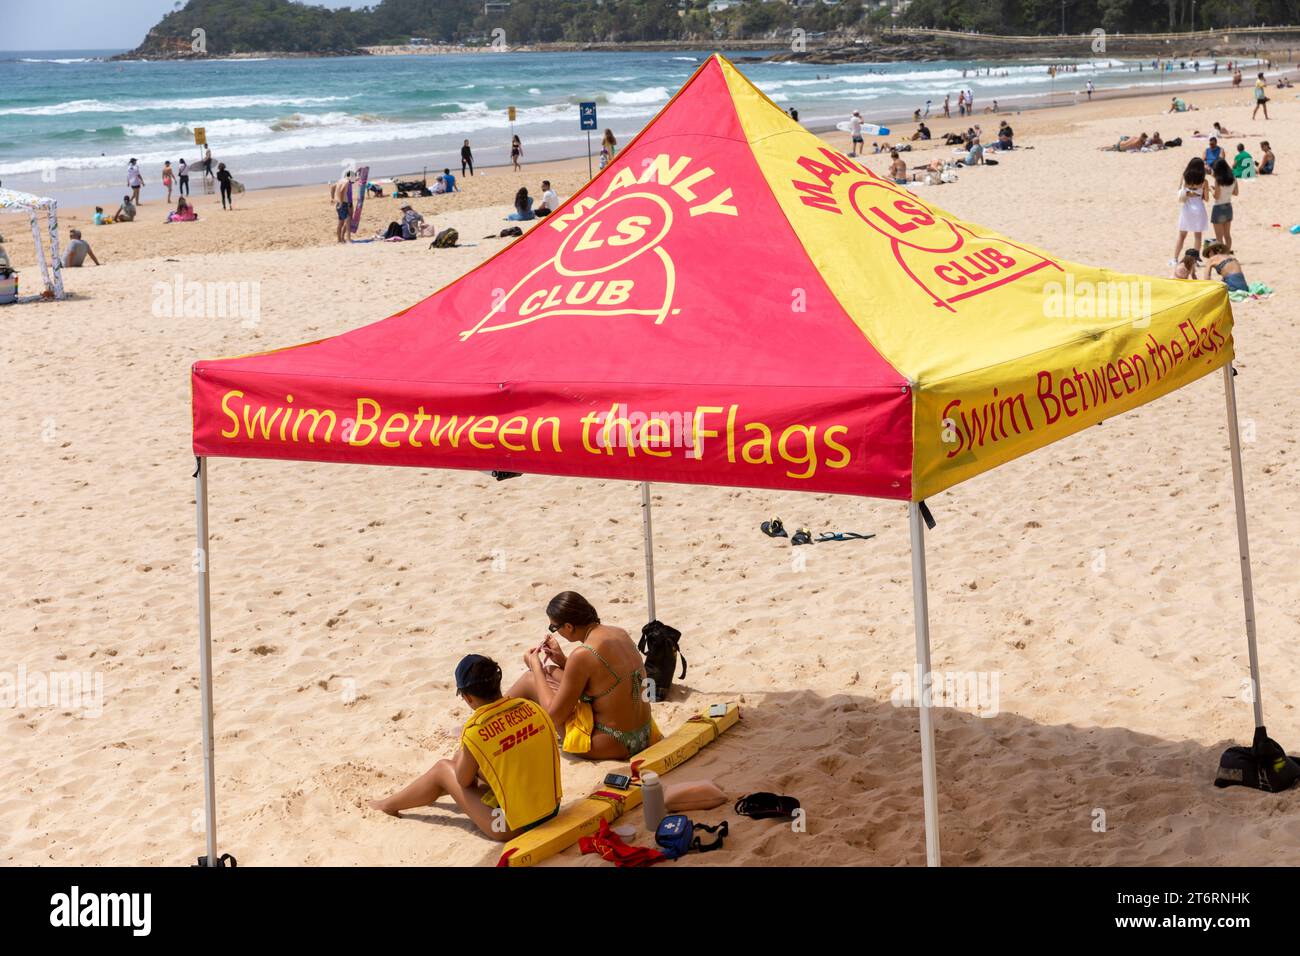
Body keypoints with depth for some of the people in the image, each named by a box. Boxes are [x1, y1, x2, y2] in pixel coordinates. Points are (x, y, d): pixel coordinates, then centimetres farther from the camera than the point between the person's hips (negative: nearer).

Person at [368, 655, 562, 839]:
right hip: (552, 808, 5)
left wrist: (461, 749, 18)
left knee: (443, 769, 17)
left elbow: (463, 781, -3)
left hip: (512, 827, -5)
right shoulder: (531, 707, -5)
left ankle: (390, 804, 41)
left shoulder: (474, 732, -19)